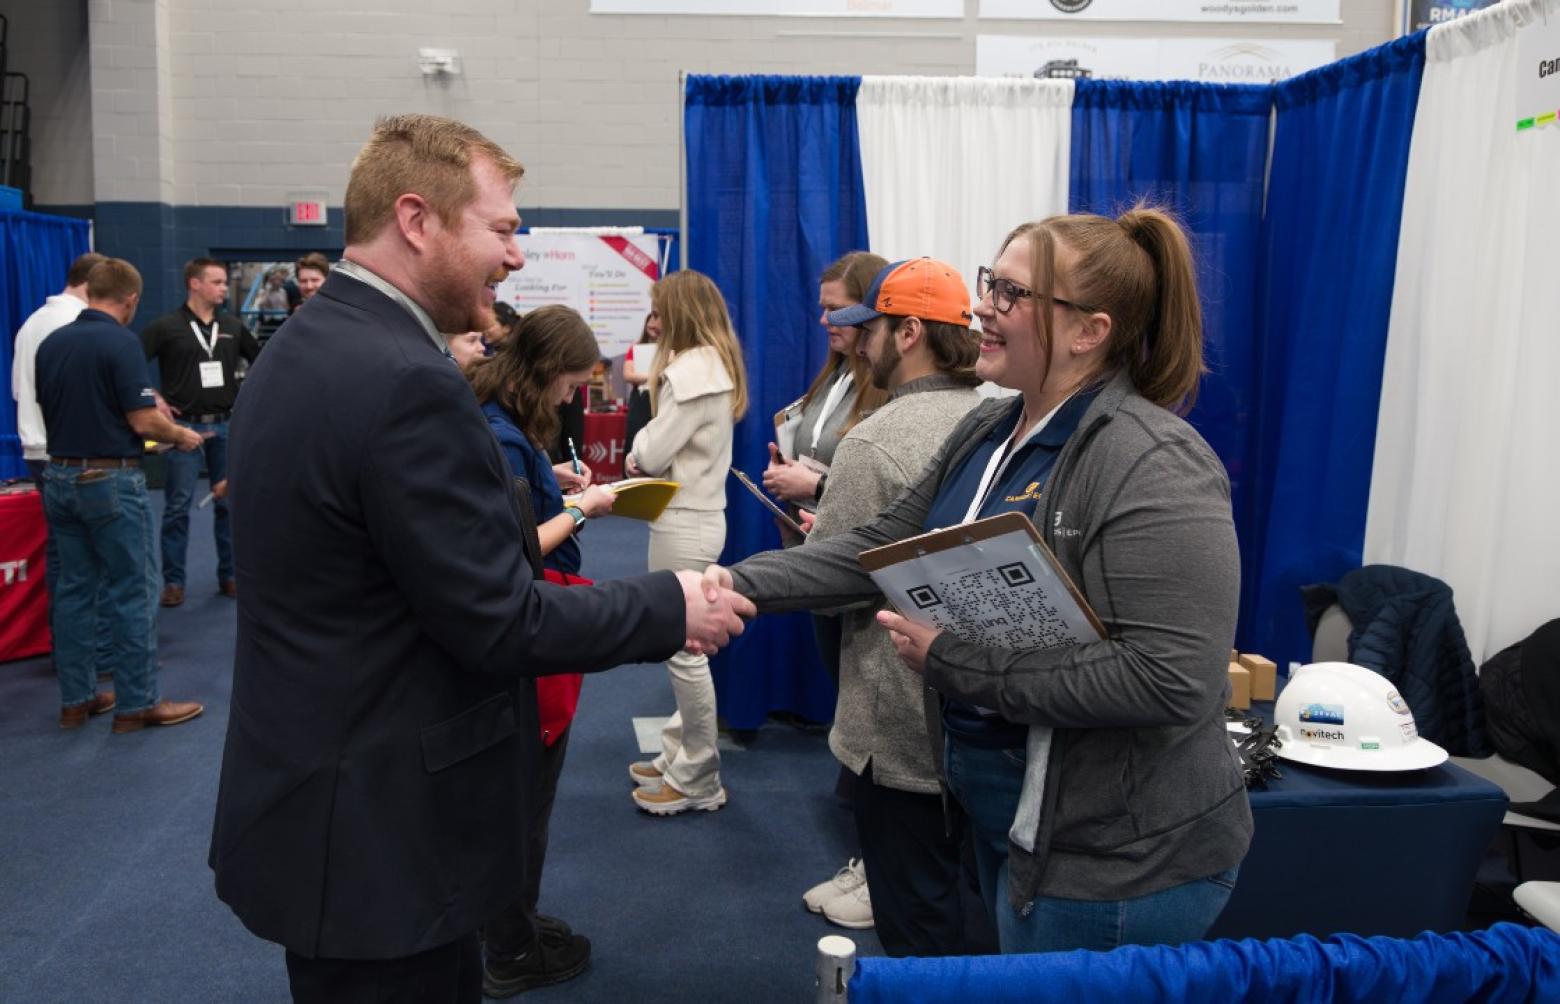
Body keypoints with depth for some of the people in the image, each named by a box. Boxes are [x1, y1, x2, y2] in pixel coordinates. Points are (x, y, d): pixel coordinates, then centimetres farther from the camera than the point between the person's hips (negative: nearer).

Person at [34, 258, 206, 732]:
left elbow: (48, 412, 16)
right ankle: (137, 703, 6)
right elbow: (143, 420, -17)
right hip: (110, 480, -7)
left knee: (74, 588, 13)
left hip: (59, 476, 7)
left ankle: (76, 699, 20)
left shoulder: (50, 343, 7)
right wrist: (182, 436, 1)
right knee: (131, 591, 1)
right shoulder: (120, 343, -15)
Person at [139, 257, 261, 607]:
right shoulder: (166, 327, -5)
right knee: (178, 506, 1)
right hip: (184, 426, -4)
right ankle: (173, 580, 9)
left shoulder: (233, 327, 7)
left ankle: (230, 575, 18)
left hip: (225, 425, 4)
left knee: (229, 503, 8)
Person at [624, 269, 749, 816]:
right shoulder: (712, 363, 14)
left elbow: (653, 452, -16)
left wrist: (637, 446, 3)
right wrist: (646, 451, -2)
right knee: (682, 644, 16)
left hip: (685, 522, -10)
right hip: (692, 515, 10)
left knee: (684, 649, -1)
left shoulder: (694, 369, -18)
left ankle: (699, 781, 11)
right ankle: (680, 756, 28)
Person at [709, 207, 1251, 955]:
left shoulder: (1154, 466, -24)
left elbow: (1173, 682, -30)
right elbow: (878, 548, 8)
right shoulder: (986, 430, 4)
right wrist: (738, 584, -4)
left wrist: (956, 661, -27)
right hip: (1002, 813, 9)